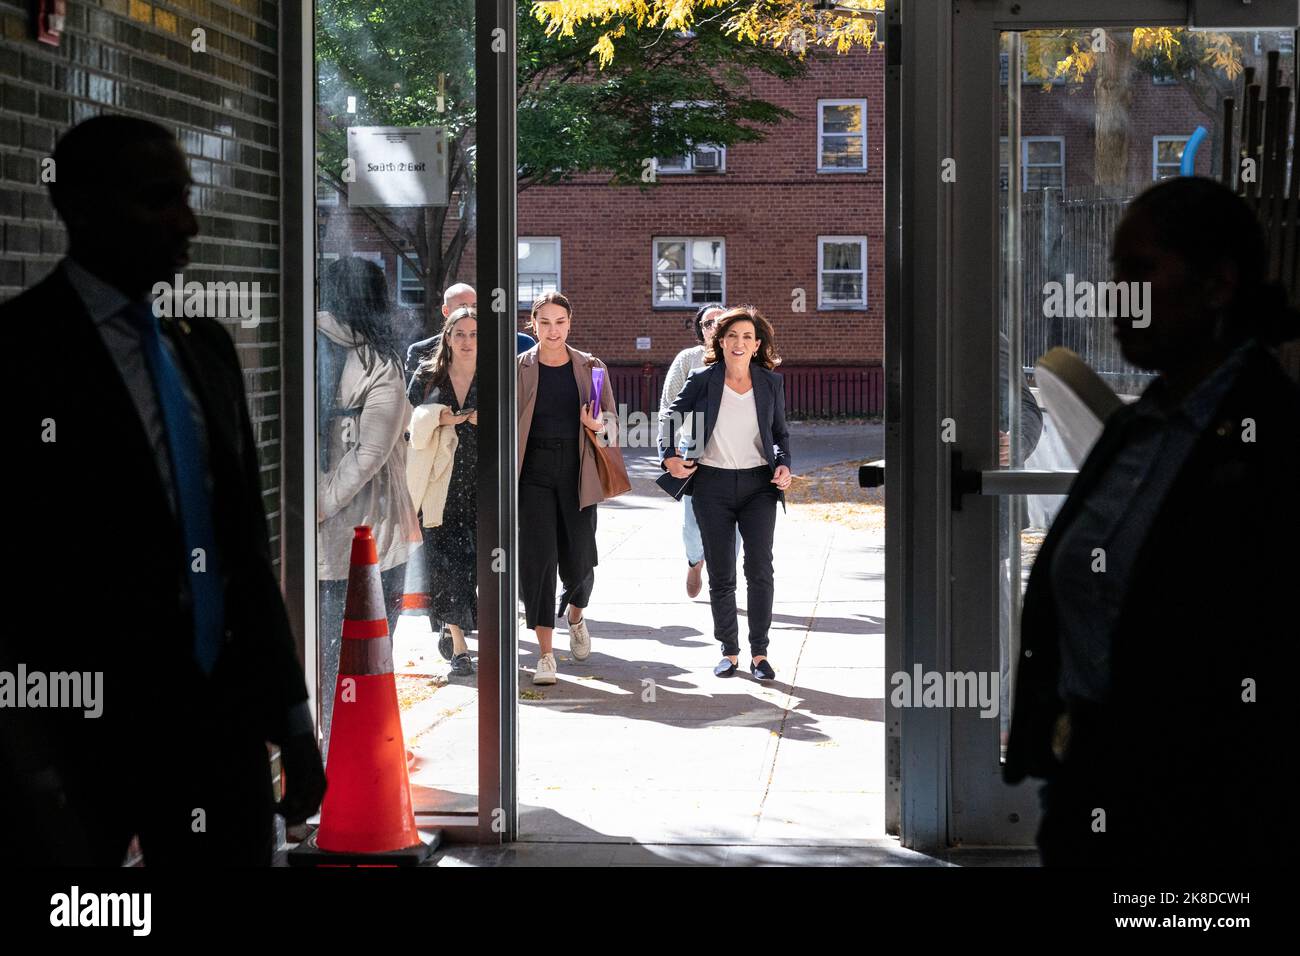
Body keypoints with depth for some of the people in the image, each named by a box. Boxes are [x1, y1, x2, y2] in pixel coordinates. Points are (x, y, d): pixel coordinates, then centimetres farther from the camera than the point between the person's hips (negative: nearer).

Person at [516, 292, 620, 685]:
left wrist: (599, 425, -13)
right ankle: (545, 653, -3)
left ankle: (575, 616, 38)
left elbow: (612, 423, 9)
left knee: (579, 561, 3)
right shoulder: (518, 369, 2)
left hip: (577, 474, 1)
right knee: (538, 559, -8)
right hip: (534, 472, -1)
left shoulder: (591, 368, 6)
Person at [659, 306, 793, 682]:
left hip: (758, 484, 0)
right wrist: (669, 457, -10)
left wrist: (784, 465, -4)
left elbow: (781, 433, 14)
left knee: (760, 569, -8)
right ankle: (729, 651, 17)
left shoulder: (770, 383, 4)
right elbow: (671, 416, 5)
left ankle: (759, 653, 2)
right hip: (713, 485, 0)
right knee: (721, 575, 5)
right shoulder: (703, 380, -2)